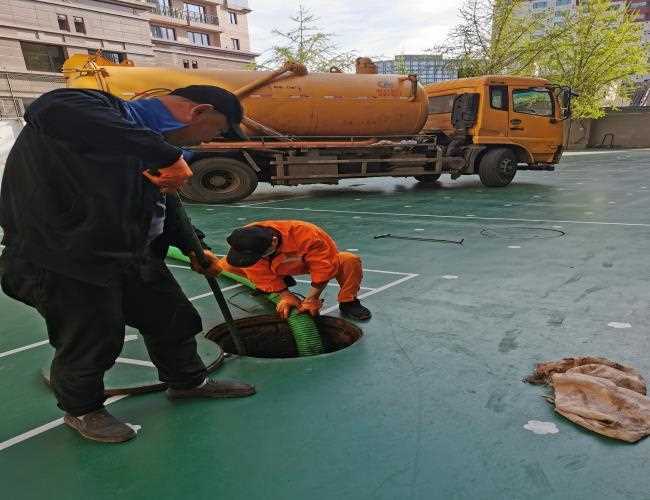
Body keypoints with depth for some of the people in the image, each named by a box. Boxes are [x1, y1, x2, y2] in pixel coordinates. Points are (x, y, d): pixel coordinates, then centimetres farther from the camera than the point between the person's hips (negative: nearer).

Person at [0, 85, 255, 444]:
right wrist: (166, 154, -44)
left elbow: (163, 206, 25)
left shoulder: (151, 139, 11)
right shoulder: (102, 109, -18)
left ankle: (188, 381, 41)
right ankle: (81, 410, 36)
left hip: (132, 257, 9)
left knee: (173, 319, 16)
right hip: (62, 263, -9)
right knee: (90, 343, 5)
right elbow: (56, 111, -44)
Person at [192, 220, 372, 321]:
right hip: (280, 268, 4)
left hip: (321, 259, -4)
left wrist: (311, 299, -31)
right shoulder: (244, 242, -29)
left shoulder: (306, 234, -43)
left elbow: (323, 268, -33)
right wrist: (285, 296, -25)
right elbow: (264, 274, -19)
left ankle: (347, 303, -11)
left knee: (350, 261, -35)